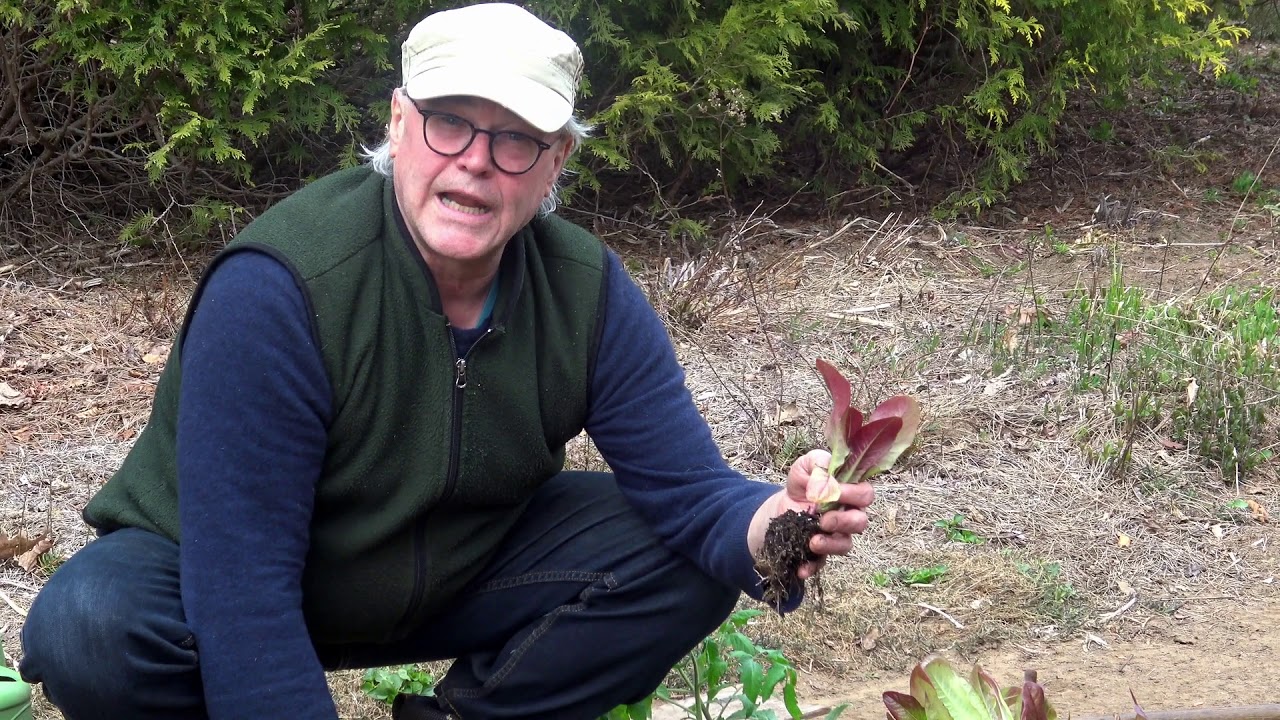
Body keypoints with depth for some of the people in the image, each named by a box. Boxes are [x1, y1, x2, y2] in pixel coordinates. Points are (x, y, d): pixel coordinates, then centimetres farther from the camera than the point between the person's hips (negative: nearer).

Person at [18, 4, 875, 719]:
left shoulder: (590, 294, -13)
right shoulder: (276, 289, -30)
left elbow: (686, 486, -17)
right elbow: (241, 587, -32)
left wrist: (772, 528, -41)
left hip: (448, 579, 4)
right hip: (219, 577, -4)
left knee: (689, 559, -13)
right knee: (95, 630, -36)